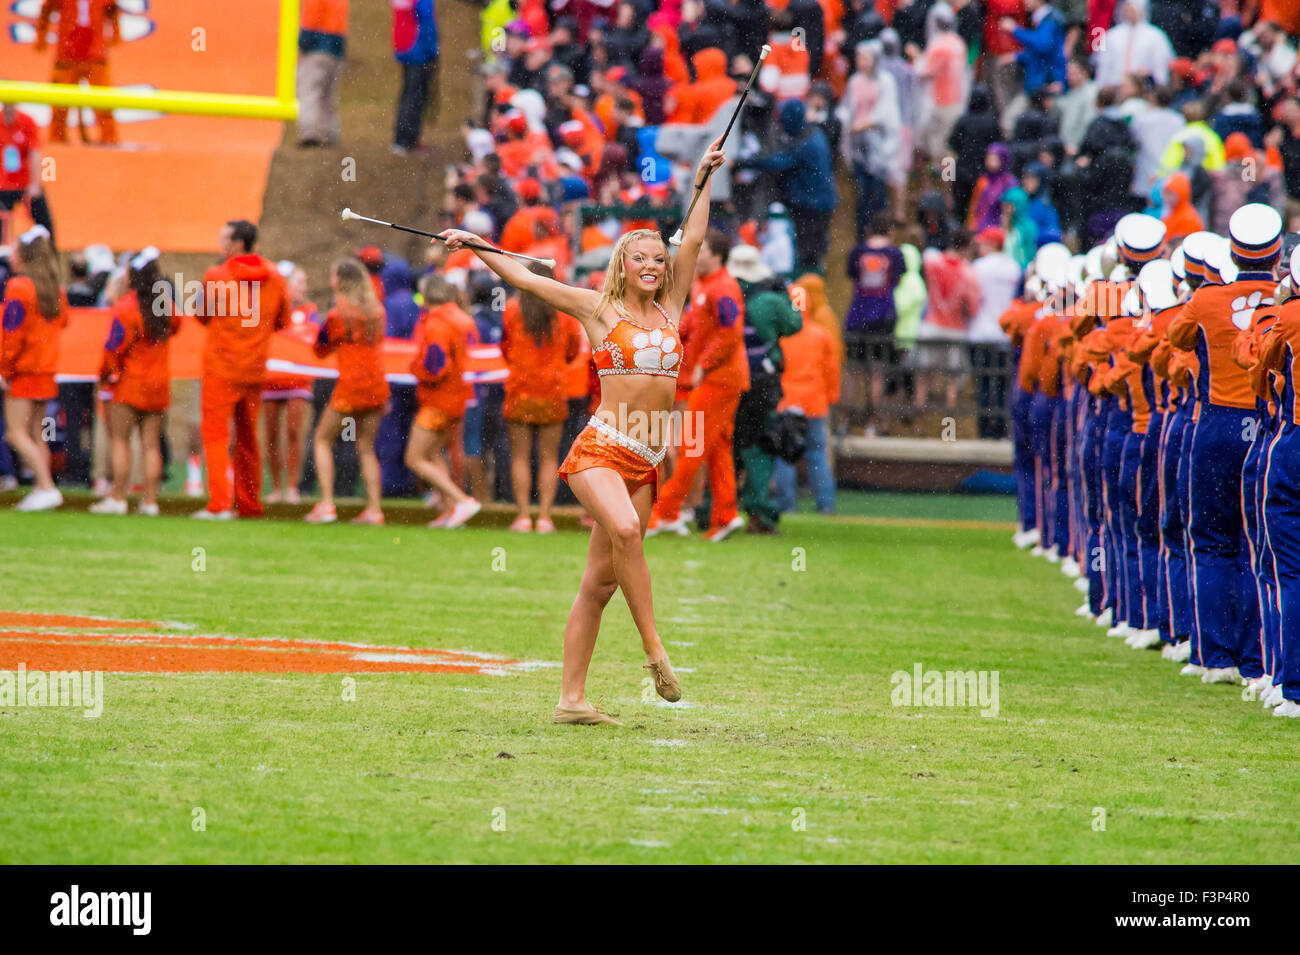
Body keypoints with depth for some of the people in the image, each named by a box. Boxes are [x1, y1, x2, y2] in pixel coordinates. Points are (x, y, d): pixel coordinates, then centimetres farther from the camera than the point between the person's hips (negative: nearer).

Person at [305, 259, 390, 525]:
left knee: (322, 440, 8)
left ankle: (326, 504, -2)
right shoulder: (376, 311, 6)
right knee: (366, 448, 12)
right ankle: (374, 508, 2)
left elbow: (321, 350, -1)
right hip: (377, 387, 5)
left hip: (350, 386, -5)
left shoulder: (338, 315, -11)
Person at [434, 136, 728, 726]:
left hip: (645, 461, 5)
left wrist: (704, 177, 19)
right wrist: (474, 245, 2)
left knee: (600, 580, 4)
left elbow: (692, 240, 16)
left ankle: (571, 698, 4)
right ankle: (655, 650, -29)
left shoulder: (668, 310, 13)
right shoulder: (598, 309, 3)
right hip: (600, 448, -5)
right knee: (624, 529, -33)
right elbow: (524, 279, 5)